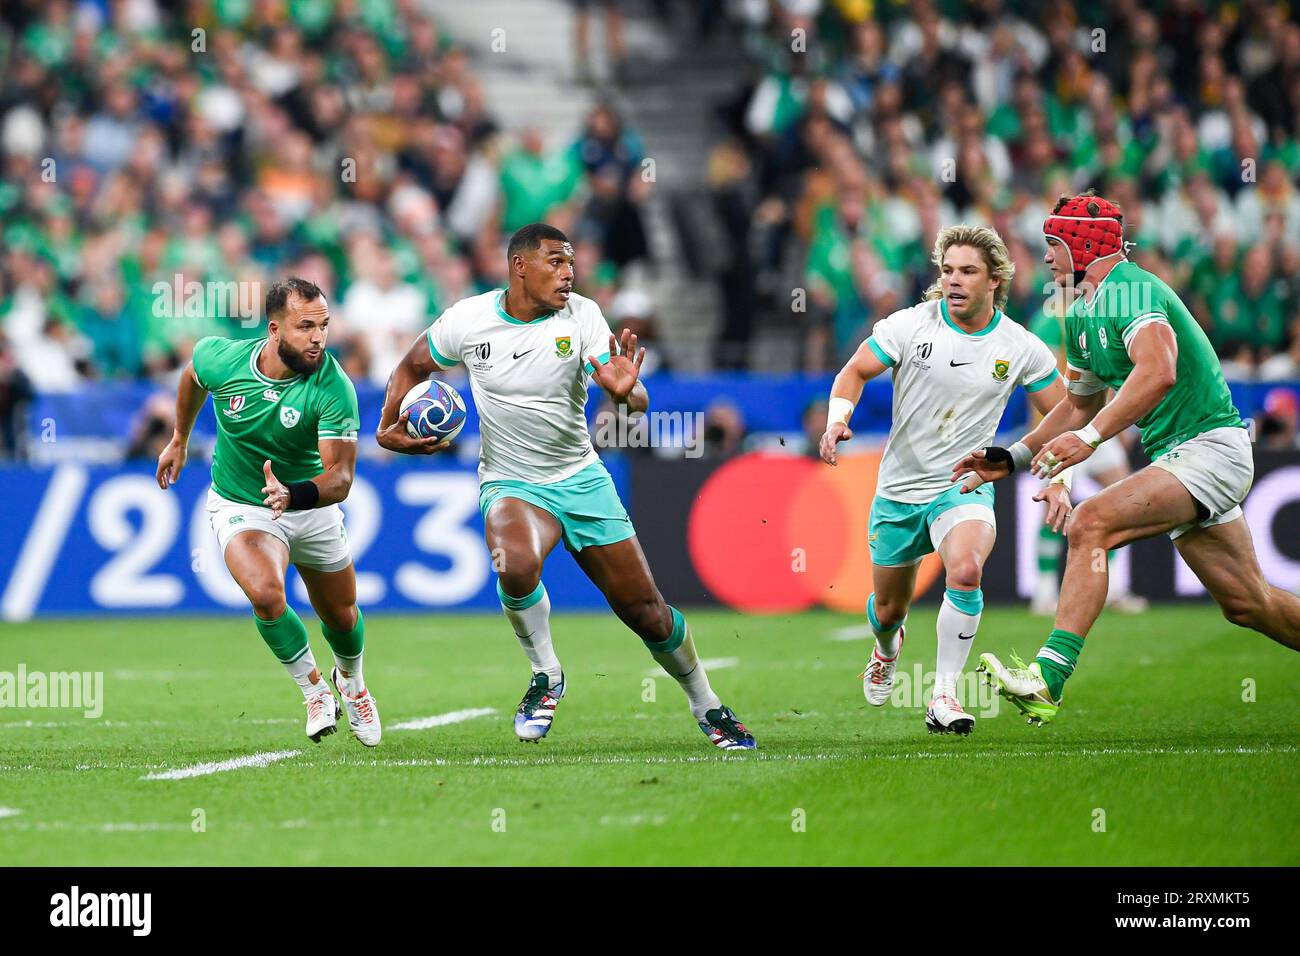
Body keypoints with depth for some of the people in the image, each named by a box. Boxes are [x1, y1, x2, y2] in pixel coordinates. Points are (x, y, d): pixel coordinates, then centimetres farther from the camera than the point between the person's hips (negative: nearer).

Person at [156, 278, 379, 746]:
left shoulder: (333, 387, -29)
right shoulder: (220, 358, -22)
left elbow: (341, 477, -33)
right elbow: (192, 376, 5)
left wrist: (293, 495, -52)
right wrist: (180, 439, 18)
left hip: (312, 508, 1)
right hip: (239, 508, -1)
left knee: (341, 617, 17)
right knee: (265, 594, -29)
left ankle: (351, 681, 54)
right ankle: (315, 691, -4)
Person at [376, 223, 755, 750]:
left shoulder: (582, 315, -10)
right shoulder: (468, 320, -9)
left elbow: (638, 403, -17)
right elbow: (412, 367, 11)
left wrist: (625, 391, -40)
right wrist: (388, 426, -4)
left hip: (582, 480, 2)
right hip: (510, 484, -1)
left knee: (646, 611, 3)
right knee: (516, 564, -36)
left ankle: (707, 707, 27)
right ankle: (545, 675, -10)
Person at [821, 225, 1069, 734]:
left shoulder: (1020, 347, -6)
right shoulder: (909, 325, -10)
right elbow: (854, 372, -1)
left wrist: (1059, 479, -6)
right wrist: (838, 420, -19)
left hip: (965, 486, -1)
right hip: (899, 488, 1)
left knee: (965, 569, -31)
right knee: (888, 608, 11)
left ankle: (944, 697, -22)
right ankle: (888, 650, 51)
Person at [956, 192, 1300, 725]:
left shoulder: (1129, 288, -14)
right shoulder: (1081, 316, 15)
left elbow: (1159, 372, -32)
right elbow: (1081, 404, 29)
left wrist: (1088, 437, -37)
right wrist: (1011, 458, 19)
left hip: (1209, 447, -10)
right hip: (1176, 456, 10)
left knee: (1090, 525, -24)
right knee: (1247, 605, 13)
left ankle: (1049, 679, -30)